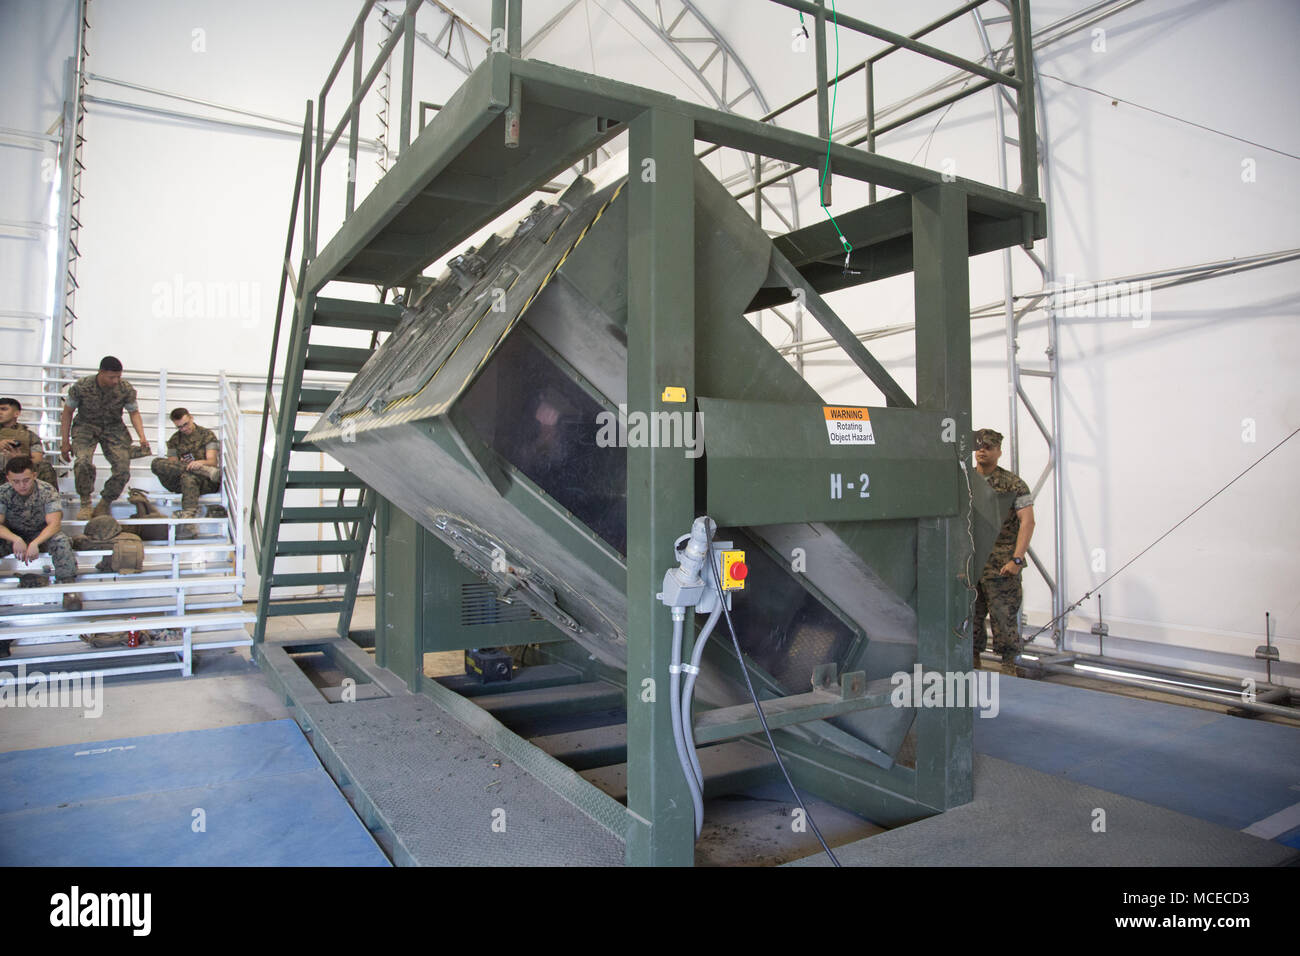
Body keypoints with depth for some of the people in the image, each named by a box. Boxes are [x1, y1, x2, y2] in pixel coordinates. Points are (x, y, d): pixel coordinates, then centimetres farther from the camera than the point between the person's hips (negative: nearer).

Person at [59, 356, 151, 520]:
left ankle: (105, 504, 7)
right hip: (86, 426, -2)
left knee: (123, 468, -16)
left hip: (114, 428, 2)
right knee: (83, 462, -30)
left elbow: (134, 412, 1)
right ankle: (85, 504, -11)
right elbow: (68, 411, -3)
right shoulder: (81, 386, -16)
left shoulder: (127, 389, -13)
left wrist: (142, 437, -15)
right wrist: (65, 442, -2)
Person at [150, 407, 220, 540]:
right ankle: (206, 471, -34)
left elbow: (212, 461, 0)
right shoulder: (174, 440, 21)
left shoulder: (207, 434, 12)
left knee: (188, 478, -39)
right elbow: (172, 464, 10)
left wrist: (200, 462, -25)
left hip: (205, 482, -3)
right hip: (179, 482, 3)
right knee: (156, 463, -23)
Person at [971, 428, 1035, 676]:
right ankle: (972, 664, 22)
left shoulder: (1013, 484, -2)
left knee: (1004, 617, -1)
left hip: (1001, 566, -4)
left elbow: (1027, 522, -9)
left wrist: (1017, 560, -17)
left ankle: (1009, 667, 10)